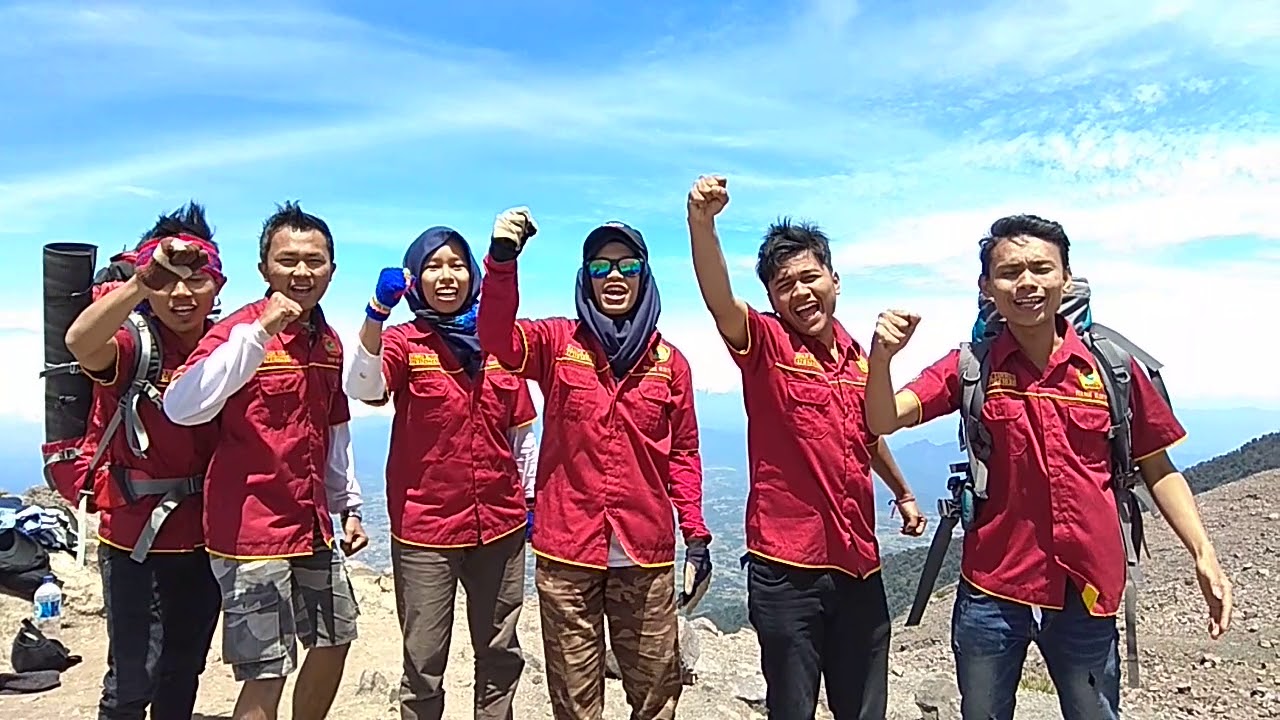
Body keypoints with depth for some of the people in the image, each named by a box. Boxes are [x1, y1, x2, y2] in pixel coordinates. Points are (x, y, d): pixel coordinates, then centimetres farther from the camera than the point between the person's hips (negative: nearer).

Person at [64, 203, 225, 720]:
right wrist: (143, 280, -48)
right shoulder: (132, 342, -12)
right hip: (137, 535, -4)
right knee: (134, 677, 1)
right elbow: (80, 343, -36)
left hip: (203, 535, 5)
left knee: (184, 669, 19)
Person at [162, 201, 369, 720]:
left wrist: (349, 505, 18)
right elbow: (182, 408, -29)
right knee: (267, 674, 1)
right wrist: (259, 331, -31)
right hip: (252, 530, -7)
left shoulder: (329, 342, 8)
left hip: (313, 527, 8)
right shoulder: (242, 328, -13)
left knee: (334, 641, 20)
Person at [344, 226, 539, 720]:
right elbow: (363, 388, -24)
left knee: (500, 653, 16)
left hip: (500, 524, 3)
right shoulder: (403, 342, -2)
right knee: (424, 664, 6)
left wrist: (531, 497, 13)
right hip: (424, 529, -3)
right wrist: (377, 313, -35)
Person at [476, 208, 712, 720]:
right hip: (566, 549, -1)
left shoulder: (669, 362, 5)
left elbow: (683, 453, 10)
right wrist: (502, 258, -32)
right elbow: (496, 339, -18)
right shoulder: (557, 343, 1)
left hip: (645, 552, 1)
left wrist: (696, 535, 6)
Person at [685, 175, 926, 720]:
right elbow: (719, 299, -29)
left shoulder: (857, 358, 9)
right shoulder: (765, 344, -8)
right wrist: (701, 223, -45)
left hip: (858, 563, 5)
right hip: (786, 567, -5)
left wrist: (903, 493, 37)